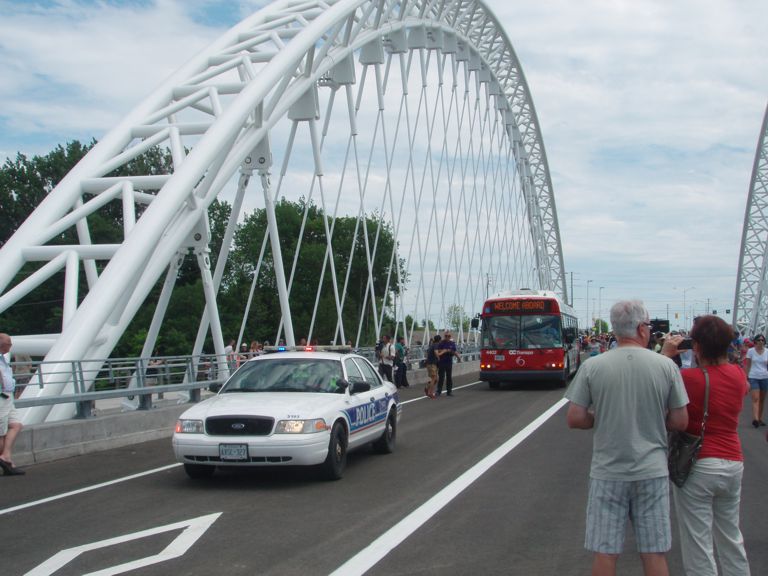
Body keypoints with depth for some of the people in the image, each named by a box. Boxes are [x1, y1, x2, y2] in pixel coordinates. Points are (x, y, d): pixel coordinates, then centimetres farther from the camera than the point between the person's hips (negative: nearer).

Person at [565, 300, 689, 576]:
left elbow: (575, 419, -7)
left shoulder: (592, 367, -7)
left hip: (608, 473, 0)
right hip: (652, 471, 1)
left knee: (604, 553, 8)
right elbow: (680, 421, -2)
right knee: (654, 553, 10)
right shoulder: (666, 366, -5)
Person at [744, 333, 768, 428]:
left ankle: (760, 418, 19)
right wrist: (746, 377, 2)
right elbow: (747, 365, 4)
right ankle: (755, 419, -24)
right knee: (755, 398, -14)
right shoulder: (751, 351, 0)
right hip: (753, 377, -3)